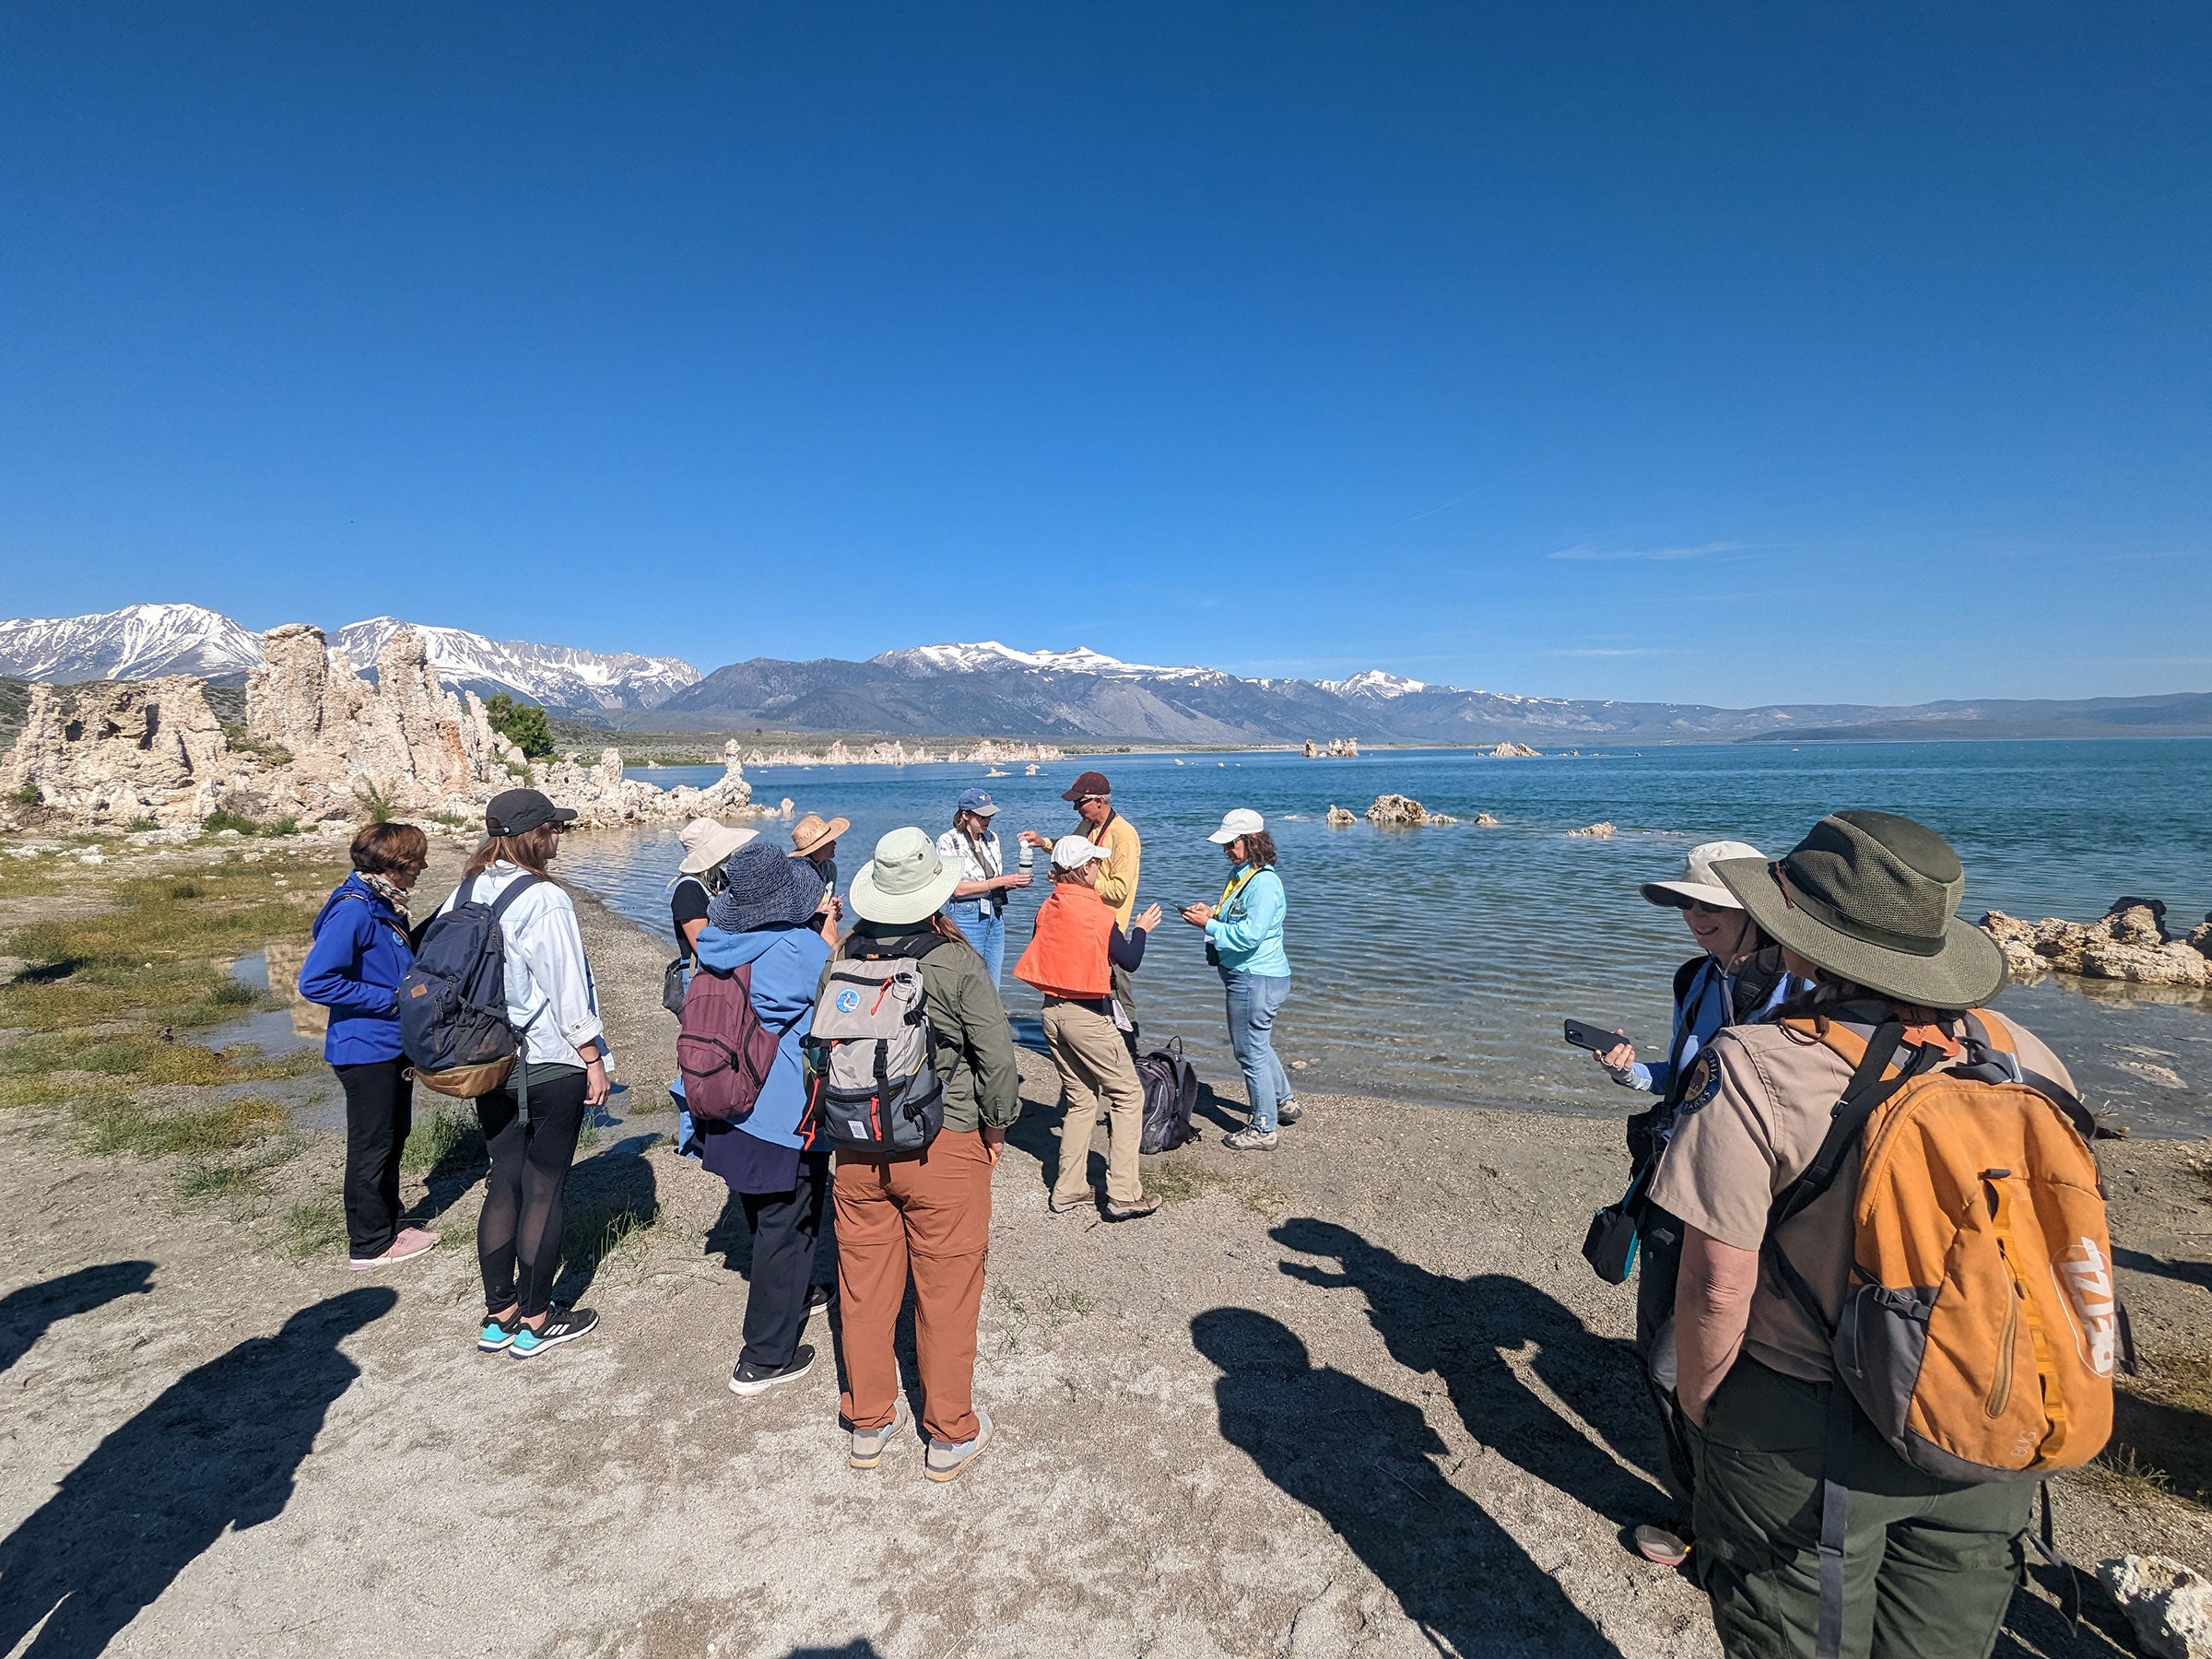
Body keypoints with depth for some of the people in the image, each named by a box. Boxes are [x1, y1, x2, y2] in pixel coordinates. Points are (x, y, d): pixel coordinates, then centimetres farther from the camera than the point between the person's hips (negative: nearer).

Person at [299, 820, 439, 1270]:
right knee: (371, 1147, 4)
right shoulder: (352, 911, -21)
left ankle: (388, 1224, 34)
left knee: (393, 1138, 20)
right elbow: (314, 981, -25)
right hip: (366, 1051, -10)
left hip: (395, 1045, 10)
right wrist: (389, 1000, -22)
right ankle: (369, 1244, 18)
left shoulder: (387, 907, 8)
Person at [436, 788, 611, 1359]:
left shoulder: (463, 895, 1)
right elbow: (568, 990, -17)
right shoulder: (544, 902, -19)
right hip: (551, 1066, -7)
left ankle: (499, 1314, 27)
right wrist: (593, 1058, -7)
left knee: (502, 1185, 16)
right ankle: (535, 1321, 18)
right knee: (543, 1190, 6)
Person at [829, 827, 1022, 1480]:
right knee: (946, 1292, 10)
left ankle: (868, 1423, 34)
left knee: (865, 1285, 17)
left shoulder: (843, 957, -4)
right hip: (944, 1147, -4)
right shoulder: (956, 963, -17)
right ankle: (950, 1436, 25)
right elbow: (996, 1055, -14)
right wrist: (996, 1126, 3)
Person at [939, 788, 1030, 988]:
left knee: (992, 988, 9)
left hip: (996, 916, 6)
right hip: (966, 917, -6)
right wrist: (999, 882, -18)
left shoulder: (992, 838, 10)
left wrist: (1016, 881, -6)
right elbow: (957, 888, -16)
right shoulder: (948, 842, -8)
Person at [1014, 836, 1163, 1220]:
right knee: (1128, 1095, 4)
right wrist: (1141, 929, 12)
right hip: (1087, 1016, -7)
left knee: (1080, 1099, 18)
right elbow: (1130, 961, -6)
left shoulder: (1047, 908, 4)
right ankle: (1123, 1195, 2)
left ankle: (1068, 1190, 19)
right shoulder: (1096, 912, -14)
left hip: (1053, 1012, 7)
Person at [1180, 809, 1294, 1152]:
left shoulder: (1263, 882, -21)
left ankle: (1263, 1130, 12)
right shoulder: (1239, 875, 10)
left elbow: (1249, 935, -26)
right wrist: (1212, 913, 3)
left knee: (1251, 1053, 0)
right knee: (1259, 1045, 26)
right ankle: (1284, 1103, 43)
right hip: (1249, 975, 11)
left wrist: (1209, 925, -21)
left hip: (1256, 979, -11)